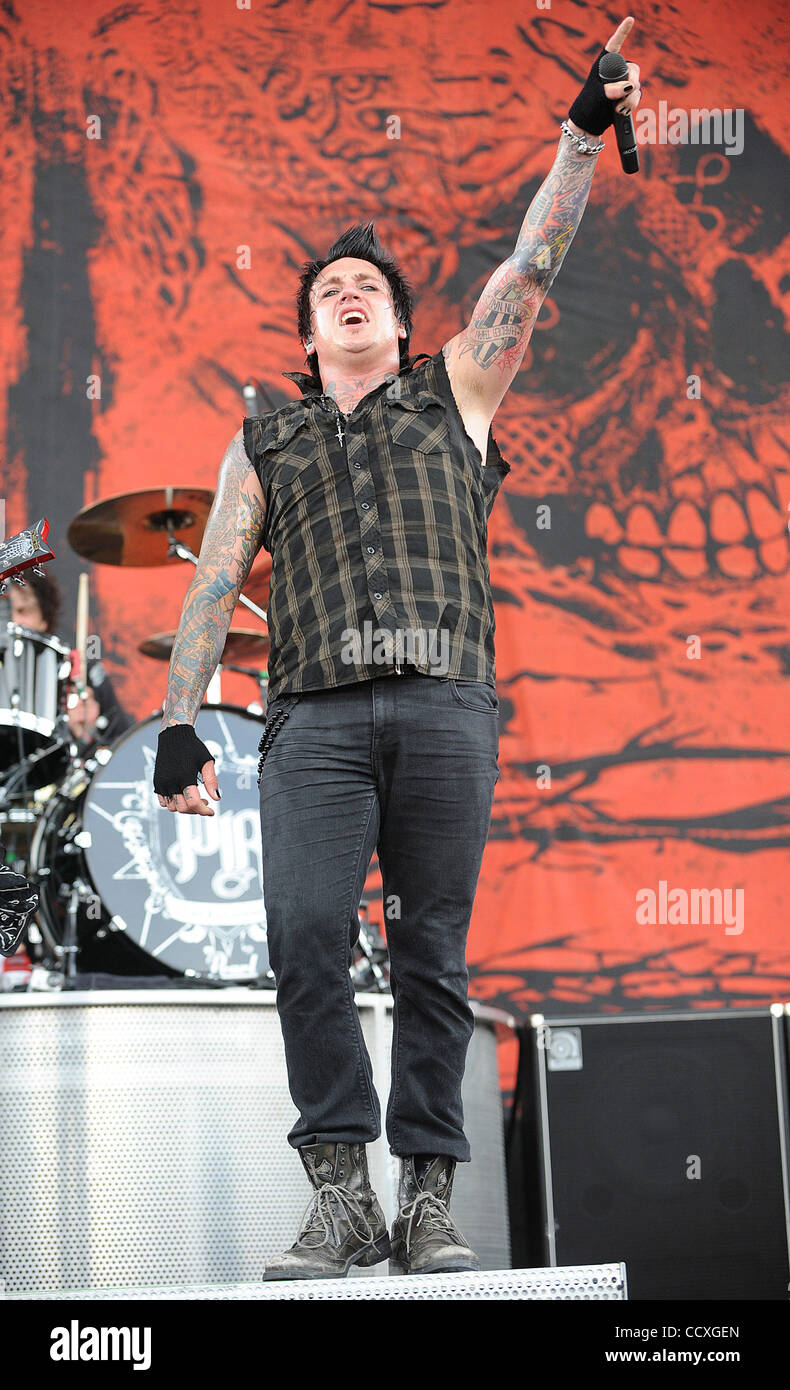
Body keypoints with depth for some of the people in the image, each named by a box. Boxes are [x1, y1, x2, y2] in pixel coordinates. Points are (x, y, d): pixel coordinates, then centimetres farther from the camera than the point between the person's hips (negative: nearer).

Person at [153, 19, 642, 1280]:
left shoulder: (454, 393, 22)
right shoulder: (265, 444, 23)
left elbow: (531, 271, 14)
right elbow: (215, 583, 14)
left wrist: (584, 133, 8)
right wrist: (179, 723, 3)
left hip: (444, 705, 0)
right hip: (316, 715, 0)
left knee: (434, 954, -2)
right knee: (306, 938, -15)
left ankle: (429, 1196, 3)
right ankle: (340, 1191, -9)